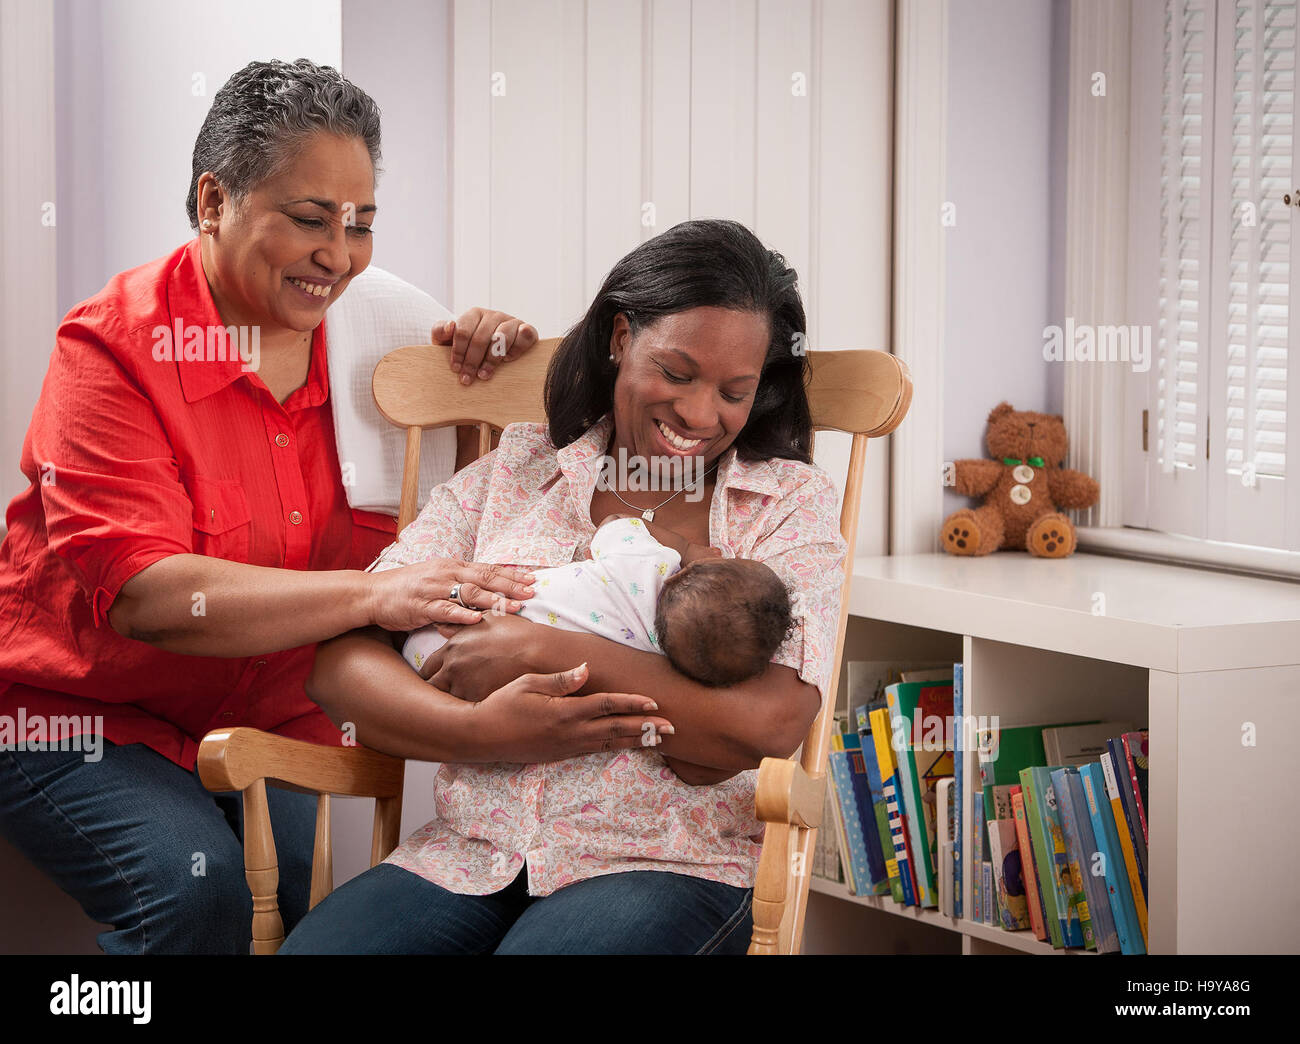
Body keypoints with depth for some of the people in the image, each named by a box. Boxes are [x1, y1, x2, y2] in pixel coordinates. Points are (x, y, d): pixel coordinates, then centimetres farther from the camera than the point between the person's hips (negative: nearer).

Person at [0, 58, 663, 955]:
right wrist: (373, 594, -39)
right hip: (84, 717, -4)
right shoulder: (118, 345, -15)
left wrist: (494, 367, -10)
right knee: (198, 890, -29)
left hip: (268, 721, 5)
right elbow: (140, 593, -28)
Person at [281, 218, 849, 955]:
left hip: (666, 867, -2)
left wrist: (540, 650, -10)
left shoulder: (791, 503, 10)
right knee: (311, 947, -27)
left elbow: (770, 723, -9)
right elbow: (339, 663, 5)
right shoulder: (512, 474, 16)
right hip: (470, 858, 2)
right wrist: (483, 732, -16)